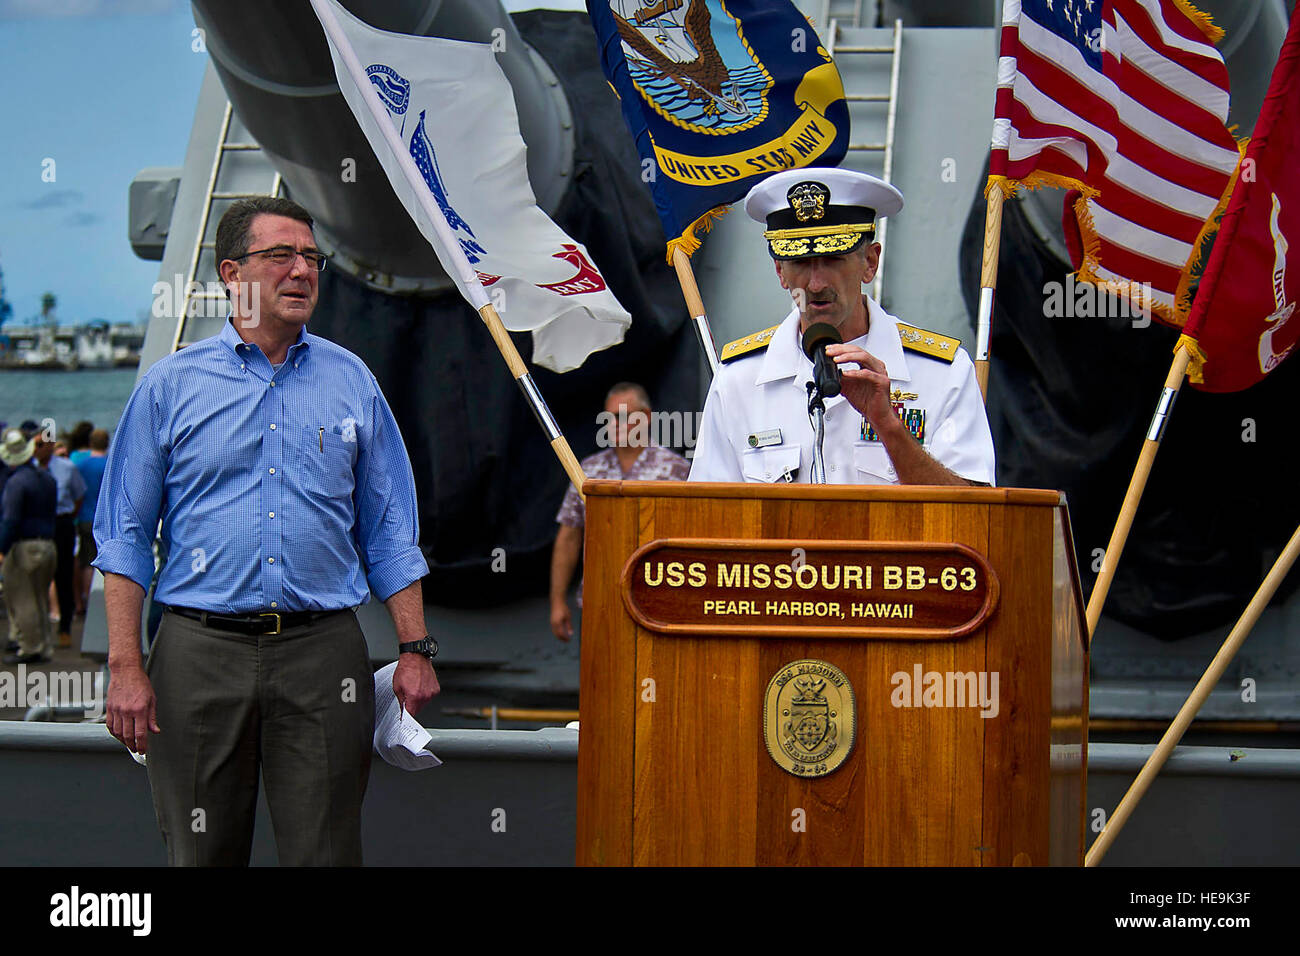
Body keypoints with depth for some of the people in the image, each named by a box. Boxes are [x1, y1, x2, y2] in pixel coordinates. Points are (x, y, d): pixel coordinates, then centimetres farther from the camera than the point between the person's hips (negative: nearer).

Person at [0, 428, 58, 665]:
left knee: (22, 600, -1)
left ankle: (30, 648, -1)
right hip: (48, 544, 8)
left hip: (23, 547, -8)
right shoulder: (48, 478, 10)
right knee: (41, 599, 15)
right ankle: (44, 647, 19)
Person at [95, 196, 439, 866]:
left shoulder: (351, 382, 11)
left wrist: (415, 649, 5)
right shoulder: (170, 386, 5)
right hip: (201, 653, -1)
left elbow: (389, 532, 13)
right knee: (202, 855, 6)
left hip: (322, 655, 1)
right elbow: (126, 536, 4)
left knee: (326, 853, 1)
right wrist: (126, 667, -5)